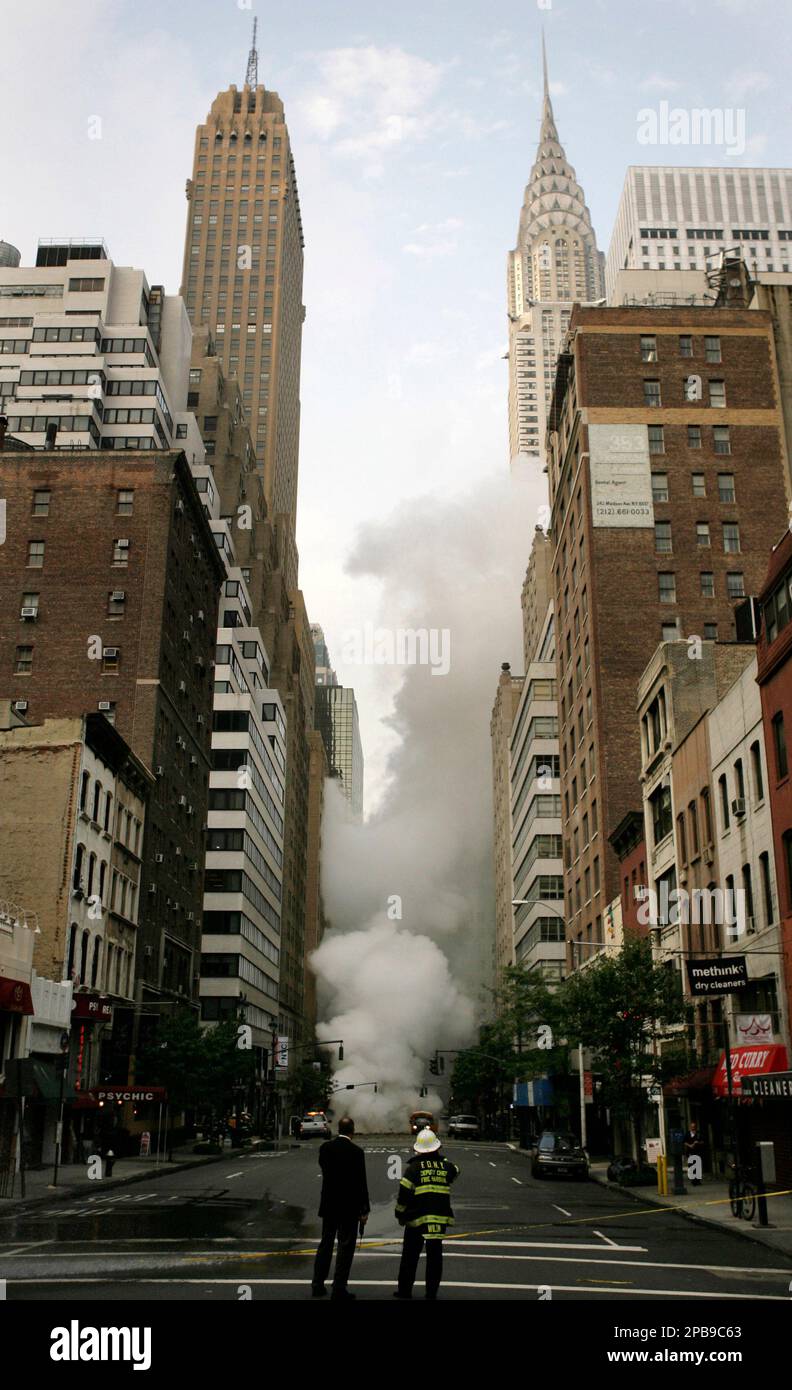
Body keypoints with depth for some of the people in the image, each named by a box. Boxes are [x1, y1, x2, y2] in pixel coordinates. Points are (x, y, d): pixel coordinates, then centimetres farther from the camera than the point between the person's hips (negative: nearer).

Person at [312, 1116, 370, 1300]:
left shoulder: (326, 1147, -3)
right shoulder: (356, 1152, -16)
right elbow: (361, 1183, -13)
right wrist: (364, 1210, -6)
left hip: (329, 1205, 5)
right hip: (349, 1207, -5)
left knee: (325, 1243, 16)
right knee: (345, 1247, 4)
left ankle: (317, 1285, 21)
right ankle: (339, 1288, 5)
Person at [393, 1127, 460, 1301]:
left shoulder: (413, 1167, -7)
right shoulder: (446, 1166, 0)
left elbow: (403, 1193, -8)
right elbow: (455, 1172, 25)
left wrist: (400, 1215, 3)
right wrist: (442, 1156, 29)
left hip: (416, 1217, -2)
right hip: (440, 1217, 2)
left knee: (410, 1255, 10)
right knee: (435, 1256, 9)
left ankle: (405, 1290, 15)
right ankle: (431, 1292, 11)